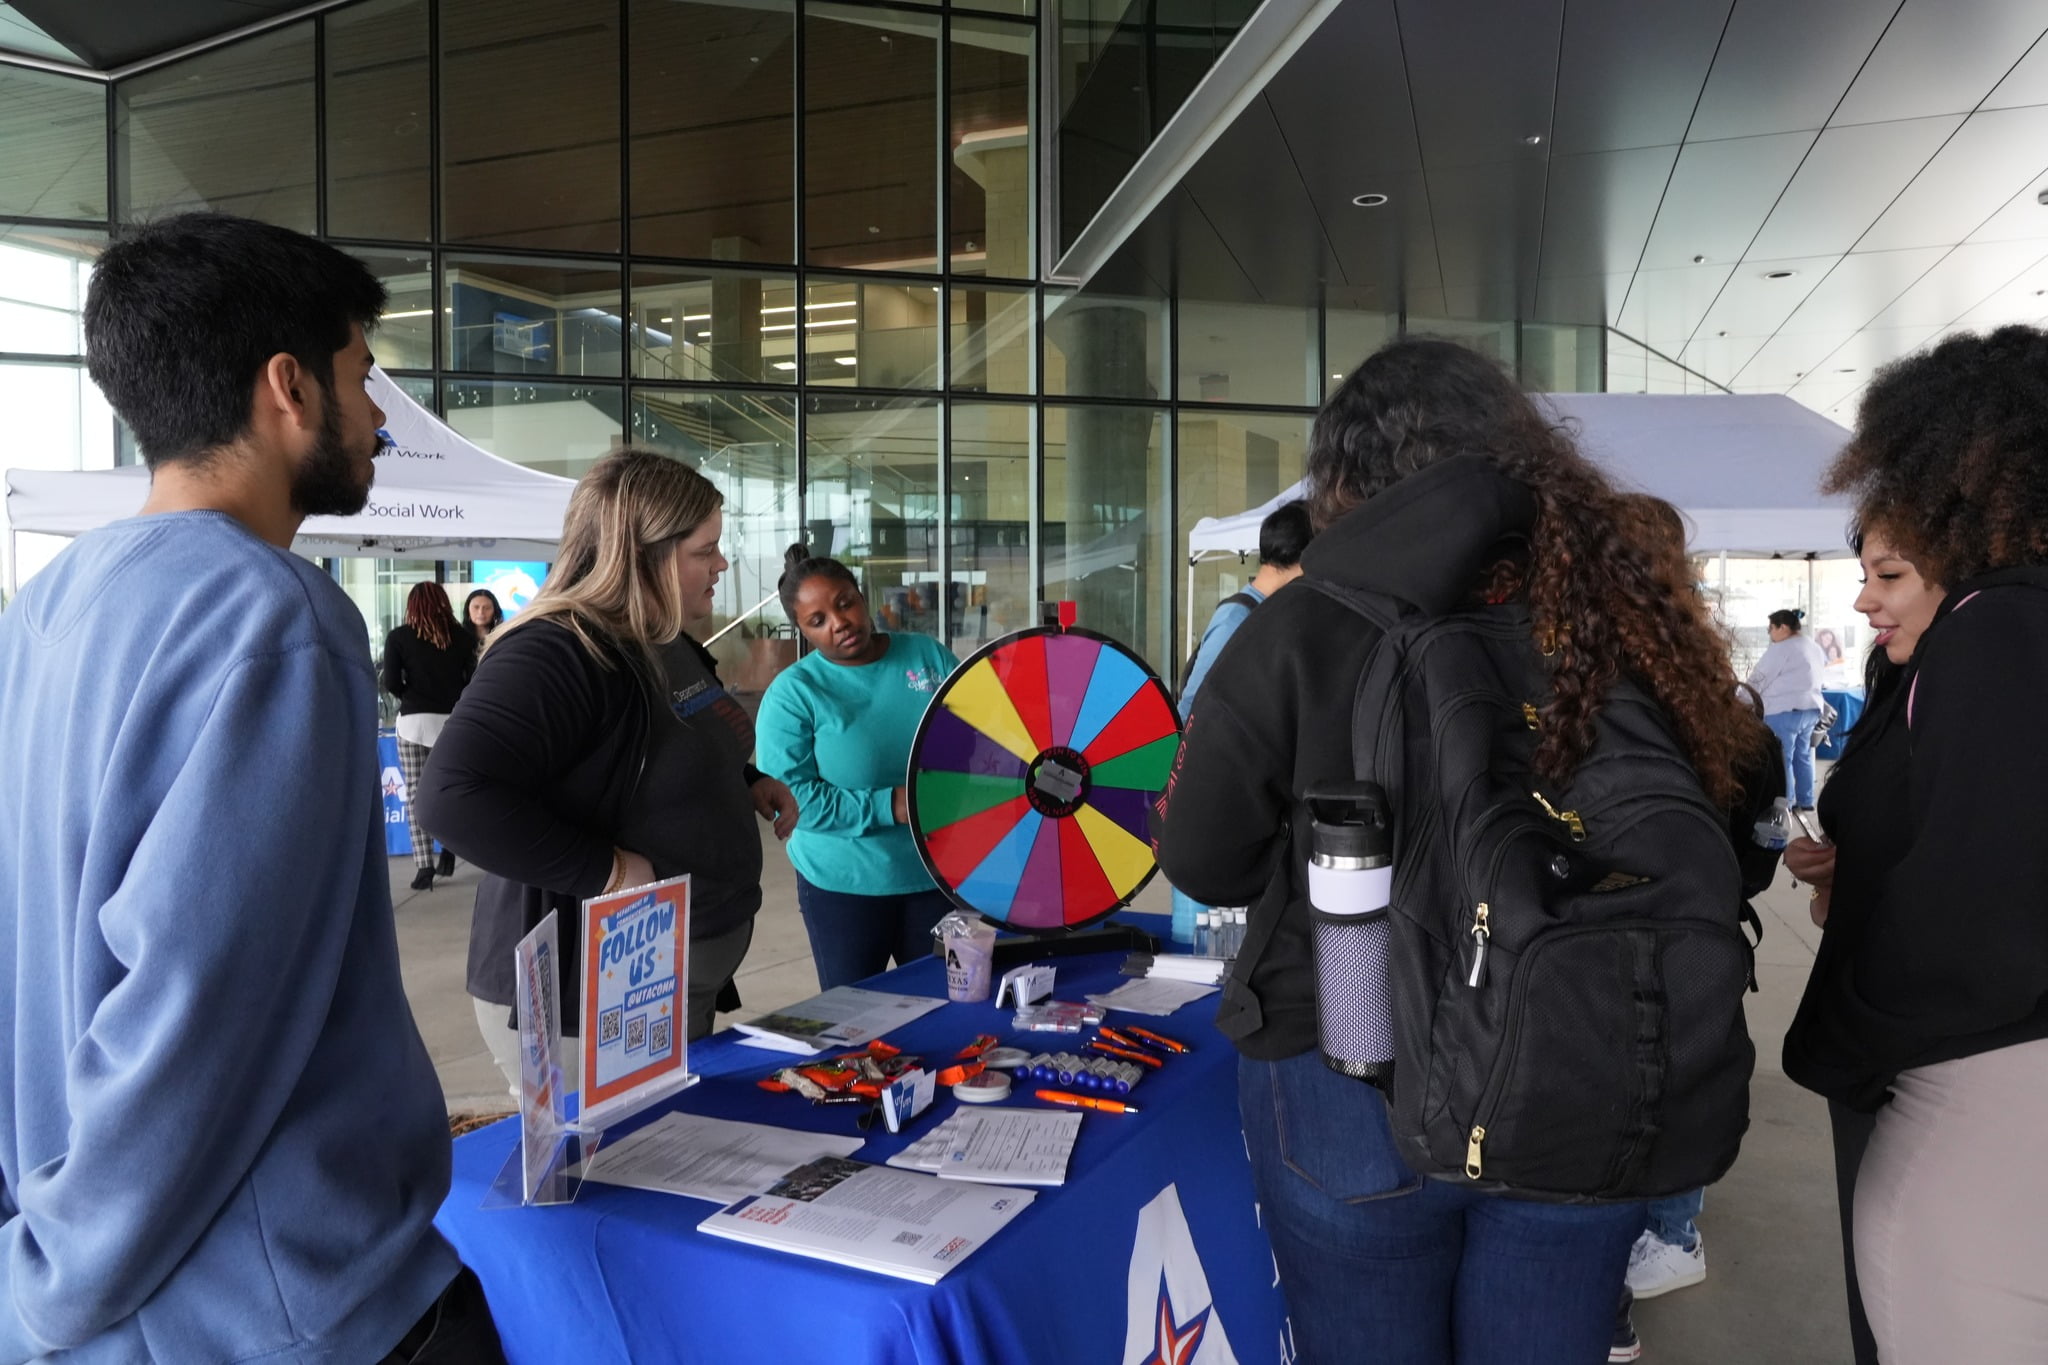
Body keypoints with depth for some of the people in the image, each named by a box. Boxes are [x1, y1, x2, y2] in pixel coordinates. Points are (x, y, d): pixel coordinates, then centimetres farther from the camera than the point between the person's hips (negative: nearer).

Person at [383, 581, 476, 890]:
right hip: (452, 720, 2)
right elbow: (475, 680, 1)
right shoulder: (461, 636, 5)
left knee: (416, 793, 1)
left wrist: (412, 698, 14)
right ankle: (448, 848, 10)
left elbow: (391, 683, -5)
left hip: (414, 721, -2)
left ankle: (424, 867, -3)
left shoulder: (398, 636, 2)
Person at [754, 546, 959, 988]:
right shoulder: (793, 691, -9)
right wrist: (889, 807, -20)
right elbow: (788, 796, -15)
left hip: (942, 871, 2)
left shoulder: (929, 655, 0)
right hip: (844, 885, -2)